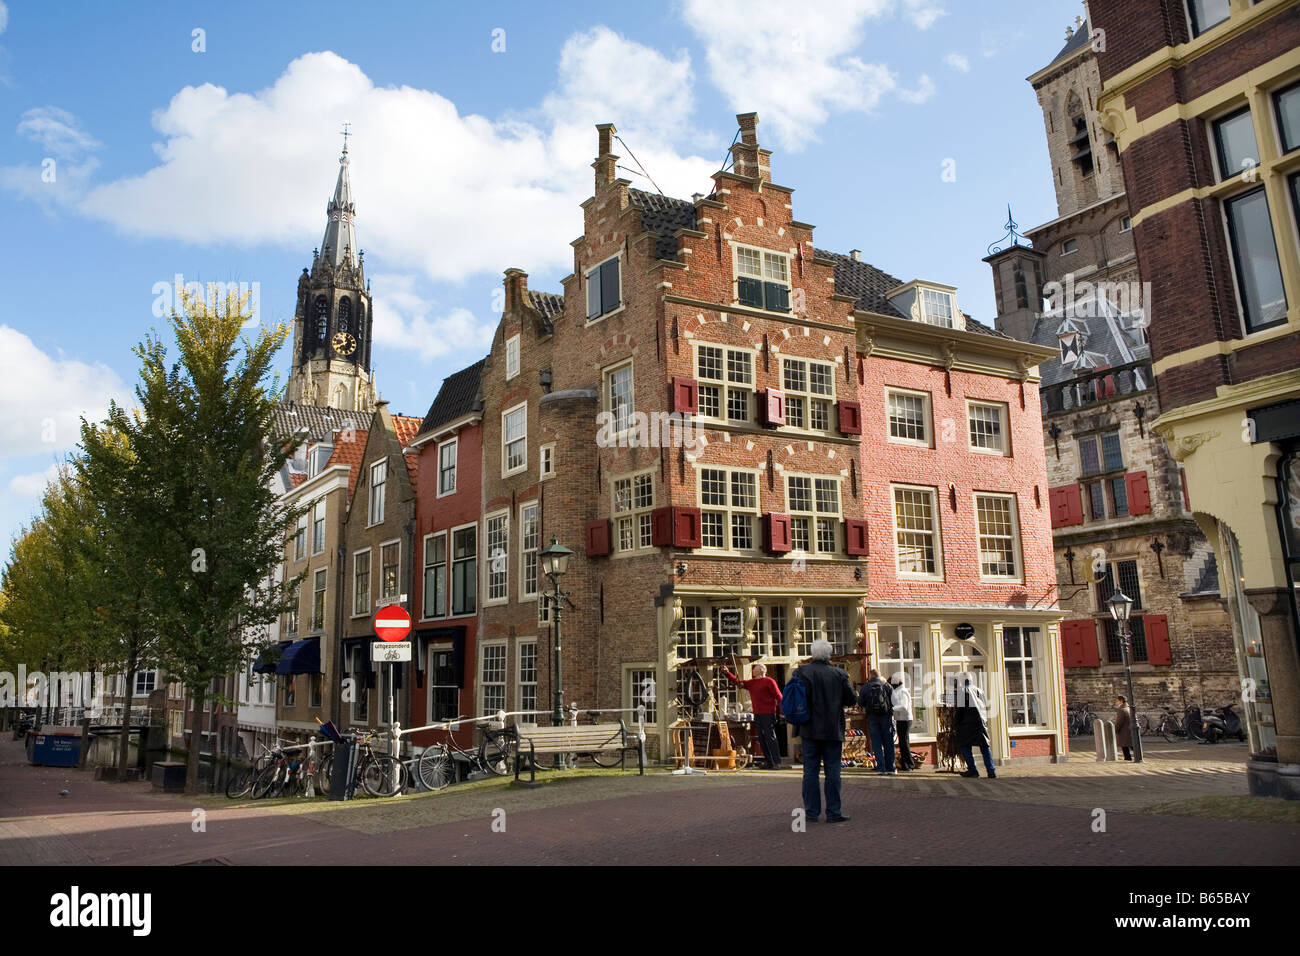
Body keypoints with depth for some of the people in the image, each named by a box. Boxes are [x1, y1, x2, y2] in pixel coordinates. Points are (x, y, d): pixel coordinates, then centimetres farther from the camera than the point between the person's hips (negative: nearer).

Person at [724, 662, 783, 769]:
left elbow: (779, 696, -8)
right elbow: (737, 682, 19)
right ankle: (769, 762, 13)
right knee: (761, 739, 8)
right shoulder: (751, 683, 18)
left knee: (770, 738, -10)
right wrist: (727, 673, 7)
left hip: (768, 714, -8)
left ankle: (777, 763, -9)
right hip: (757, 715, 8)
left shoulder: (769, 681, -4)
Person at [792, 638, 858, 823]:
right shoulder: (839, 675, -4)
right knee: (833, 771, 6)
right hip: (833, 730, 0)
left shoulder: (802, 672, -7)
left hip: (810, 730, 0)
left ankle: (811, 811, 9)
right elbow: (852, 699, 1)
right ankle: (833, 813, 7)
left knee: (810, 771, 7)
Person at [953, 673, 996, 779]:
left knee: (964, 746, 4)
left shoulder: (962, 691, -5)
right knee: (985, 746, 8)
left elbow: (960, 709, -10)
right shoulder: (980, 691, 14)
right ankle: (991, 771, 0)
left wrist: (955, 724, -5)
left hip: (968, 723, -5)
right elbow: (986, 707, 17)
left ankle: (972, 770, -3)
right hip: (981, 722, 5)